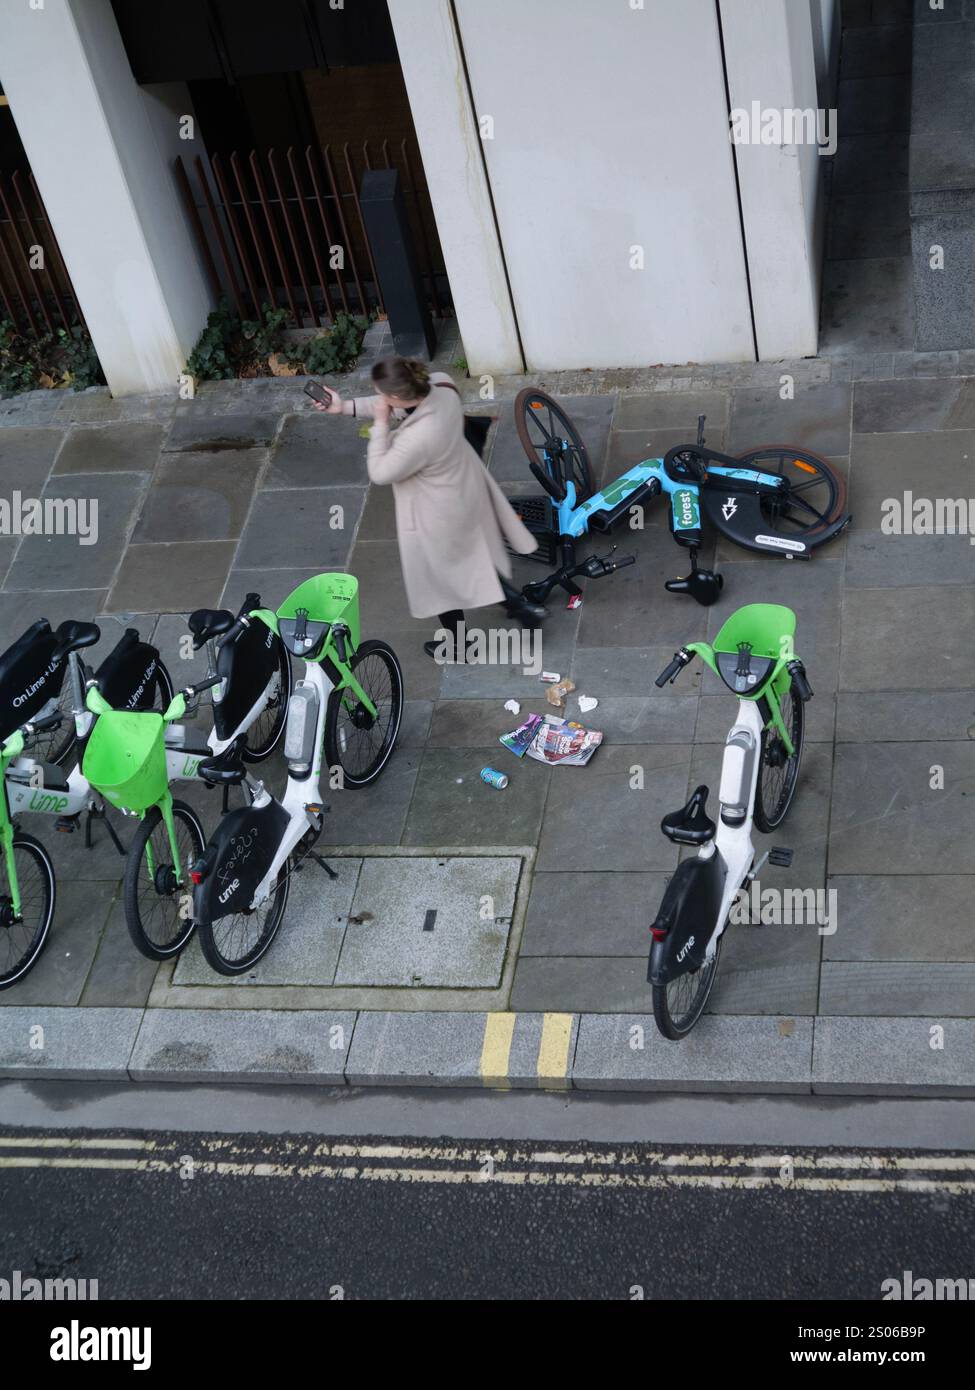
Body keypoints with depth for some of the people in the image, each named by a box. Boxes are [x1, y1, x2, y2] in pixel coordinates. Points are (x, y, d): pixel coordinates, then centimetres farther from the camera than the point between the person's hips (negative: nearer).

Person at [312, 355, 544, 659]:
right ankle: (518, 603, 47)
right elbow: (394, 405, -3)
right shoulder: (440, 384, -21)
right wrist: (346, 407, -5)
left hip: (438, 515, -7)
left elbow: (380, 473, -25)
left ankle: (455, 647, 43)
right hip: (466, 486, 7)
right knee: (474, 555, 31)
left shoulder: (416, 440, -42)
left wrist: (380, 424, -22)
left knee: (440, 579, 20)